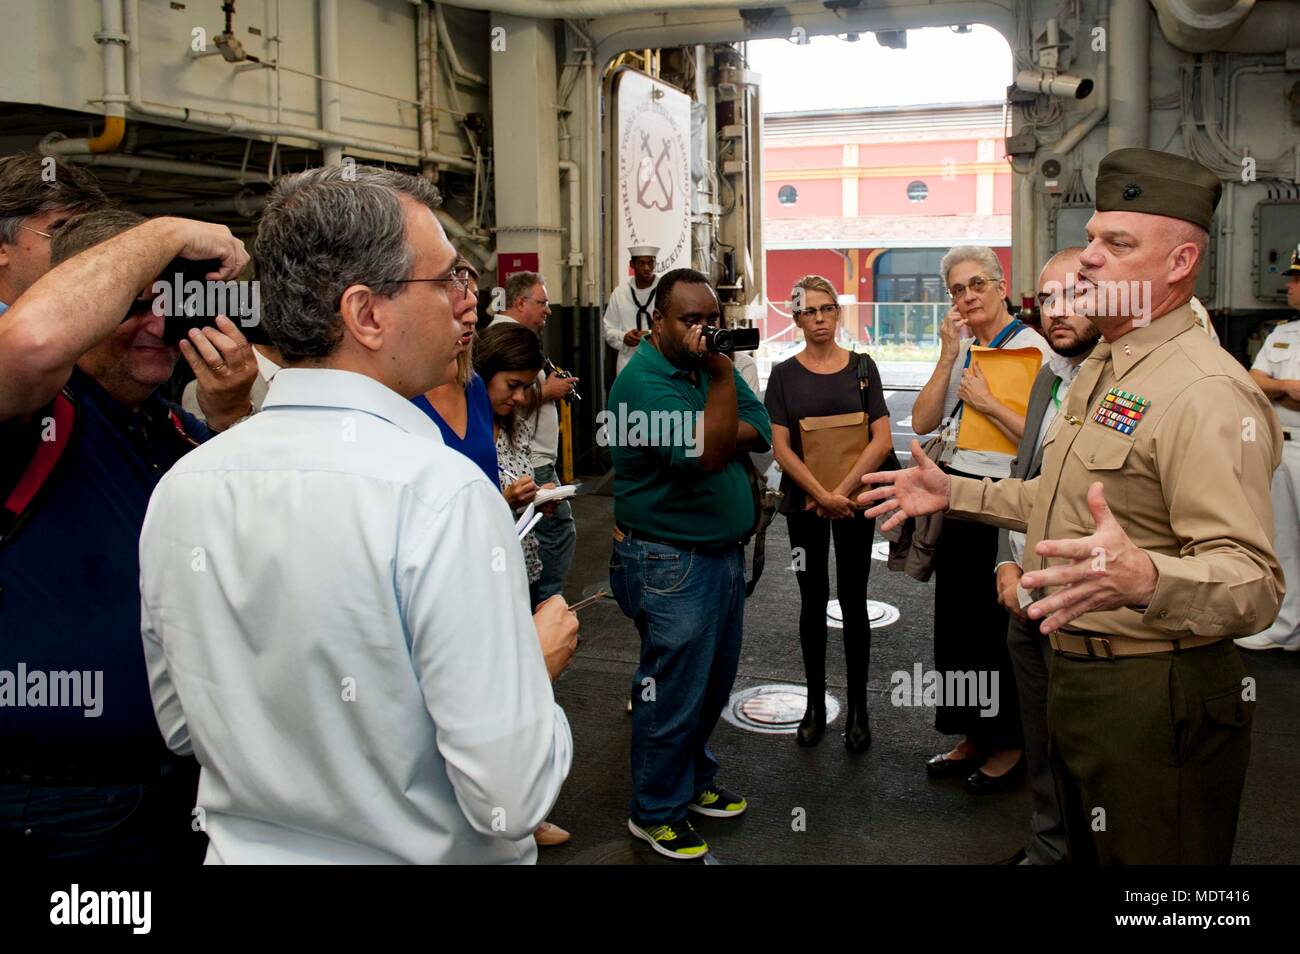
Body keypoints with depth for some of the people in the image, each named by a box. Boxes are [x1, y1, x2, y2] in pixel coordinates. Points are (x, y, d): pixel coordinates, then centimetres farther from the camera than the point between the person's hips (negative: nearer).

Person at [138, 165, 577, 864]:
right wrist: (538, 663, -9)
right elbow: (510, 799, -27)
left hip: (243, 846, 6)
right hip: (424, 854, -5)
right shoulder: (444, 492, -28)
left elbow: (181, 727, 6)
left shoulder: (178, 489, -8)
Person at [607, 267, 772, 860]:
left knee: (714, 683, 19)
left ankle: (693, 781, 39)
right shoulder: (644, 380, -18)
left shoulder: (709, 365, 9)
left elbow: (759, 432, 1)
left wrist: (714, 435, -16)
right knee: (674, 692, 3)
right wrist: (722, 374, -24)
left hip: (724, 552, 8)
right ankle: (657, 812, 20)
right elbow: (707, 454, -28)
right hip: (673, 564, -8)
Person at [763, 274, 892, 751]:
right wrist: (822, 495, -14)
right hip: (805, 502, 1)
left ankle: (858, 709, 15)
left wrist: (842, 491, -13)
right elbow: (781, 448, -5)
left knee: (853, 601, 4)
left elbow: (882, 440, -5)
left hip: (855, 500, 0)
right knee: (813, 602, 9)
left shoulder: (861, 367, 1)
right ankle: (815, 705, 20)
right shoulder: (785, 374, 1)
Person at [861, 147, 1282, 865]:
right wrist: (953, 493, 21)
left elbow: (1253, 583, -30)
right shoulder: (1101, 369, 12)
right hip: (1075, 677, 10)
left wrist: (1143, 580, -49)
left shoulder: (1207, 393, -22)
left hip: (1155, 699, -9)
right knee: (1088, 852, 25)